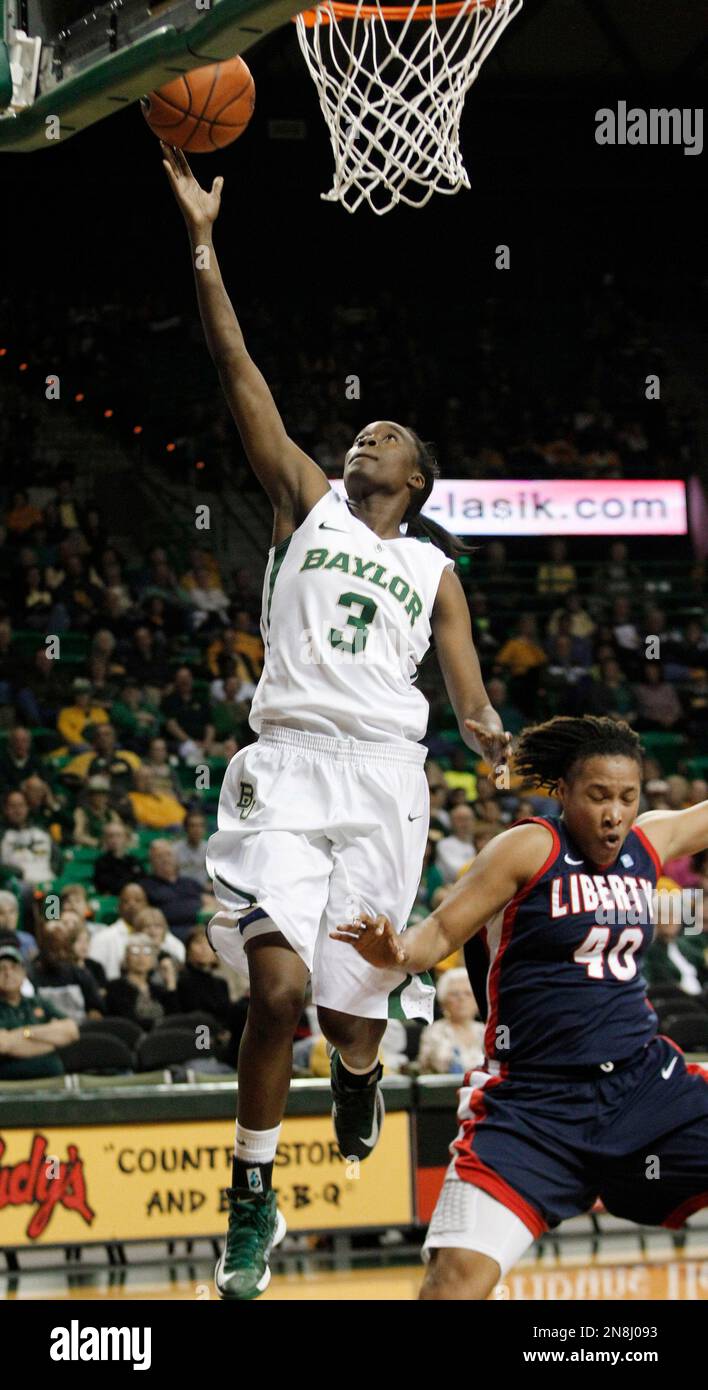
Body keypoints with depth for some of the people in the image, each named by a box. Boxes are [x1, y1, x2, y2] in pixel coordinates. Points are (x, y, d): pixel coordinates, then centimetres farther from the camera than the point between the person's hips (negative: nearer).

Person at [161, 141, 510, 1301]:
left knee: (349, 1000, 1)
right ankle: (253, 1198, -5)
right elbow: (240, 373, 8)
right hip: (289, 765, -1)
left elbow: (468, 693, 12)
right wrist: (204, 242, 1)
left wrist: (489, 733, -13)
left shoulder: (435, 568, 18)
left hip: (385, 775, 1)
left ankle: (360, 1070, 40)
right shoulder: (307, 501, 15)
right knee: (279, 985, -18)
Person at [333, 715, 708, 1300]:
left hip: (644, 1081, 5)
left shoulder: (650, 842, 8)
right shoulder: (529, 849, -7)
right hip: (534, 1097, -5)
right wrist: (396, 952, -32)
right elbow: (442, 932, -10)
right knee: (462, 1272, -19)